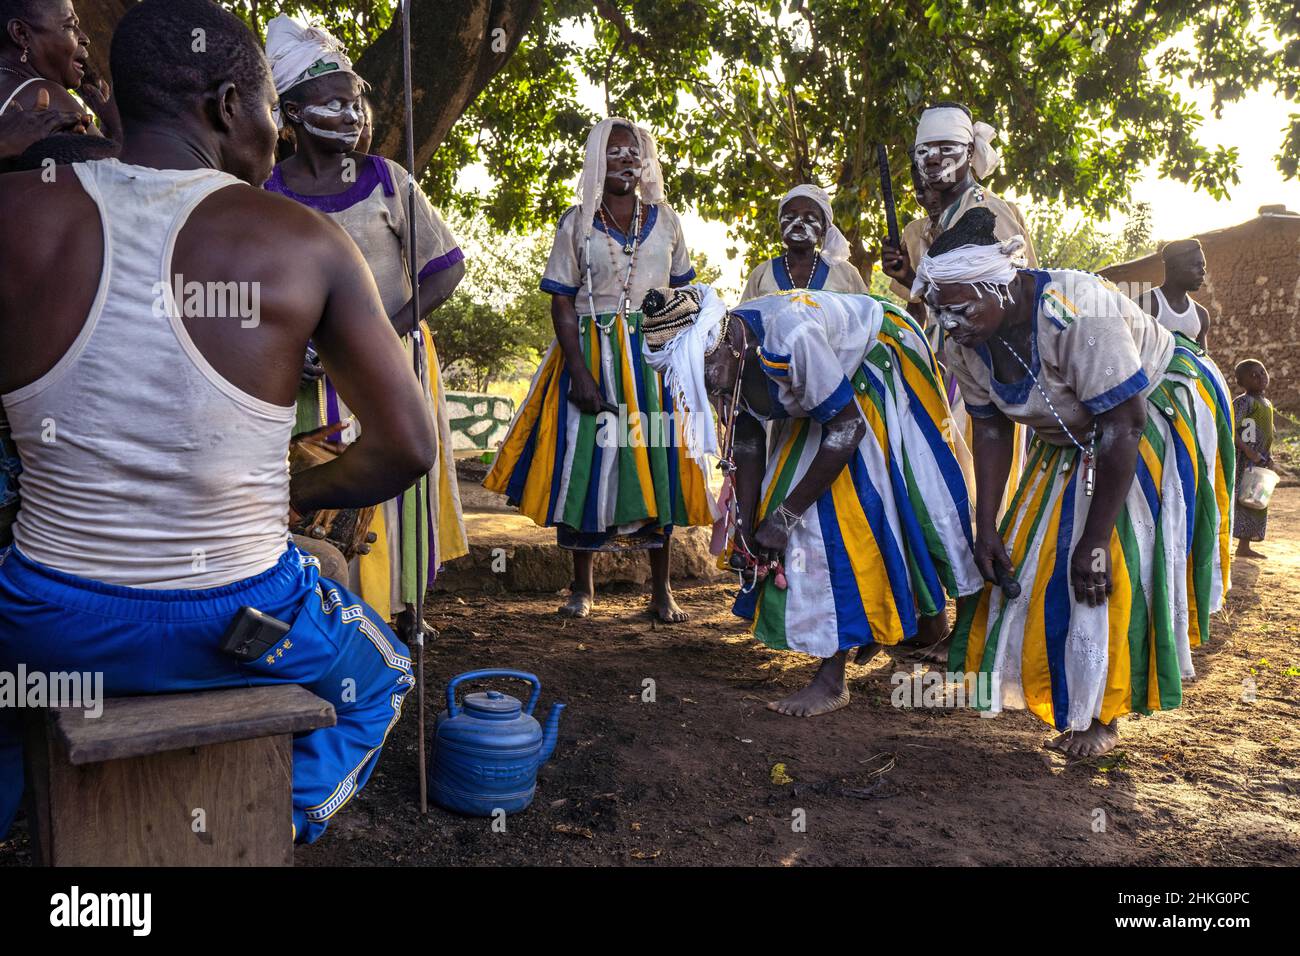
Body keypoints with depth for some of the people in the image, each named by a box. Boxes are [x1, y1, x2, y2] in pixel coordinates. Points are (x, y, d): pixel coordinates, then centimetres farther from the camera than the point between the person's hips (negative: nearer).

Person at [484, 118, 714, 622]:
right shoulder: (577, 222, 2)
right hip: (593, 352, -1)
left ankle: (661, 589, 12)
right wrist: (580, 373, -13)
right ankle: (582, 586, 15)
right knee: (587, 460, 0)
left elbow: (682, 292, 12)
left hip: (656, 354, 2)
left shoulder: (664, 218, 9)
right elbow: (562, 302, -3)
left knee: (658, 461, 1)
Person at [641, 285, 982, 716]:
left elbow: (847, 429, -31)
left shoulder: (791, 337, -40)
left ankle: (833, 679, -9)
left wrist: (784, 516, -27)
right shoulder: (722, 355, -16)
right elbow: (748, 447, -5)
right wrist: (745, 533, -9)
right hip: (819, 399, 8)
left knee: (850, 508, -13)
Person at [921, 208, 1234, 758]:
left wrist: (1095, 541, -31)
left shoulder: (1077, 315, -38)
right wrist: (986, 529, -10)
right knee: (1033, 552, 5)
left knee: (1115, 566, -11)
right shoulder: (965, 343, -17)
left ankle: (1103, 715, 2)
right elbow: (991, 429, -7)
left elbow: (1122, 429, -34)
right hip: (1074, 434, 7)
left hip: (1158, 416, -7)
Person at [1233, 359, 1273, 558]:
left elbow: (1267, 435, 22)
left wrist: (1269, 456, 9)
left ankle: (1244, 547, 19)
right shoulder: (1243, 402, -12)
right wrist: (1248, 451, -24)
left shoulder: (1267, 404, 16)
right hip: (1243, 461, -9)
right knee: (1238, 500, -9)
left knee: (1258, 504, 12)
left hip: (1260, 463, 9)